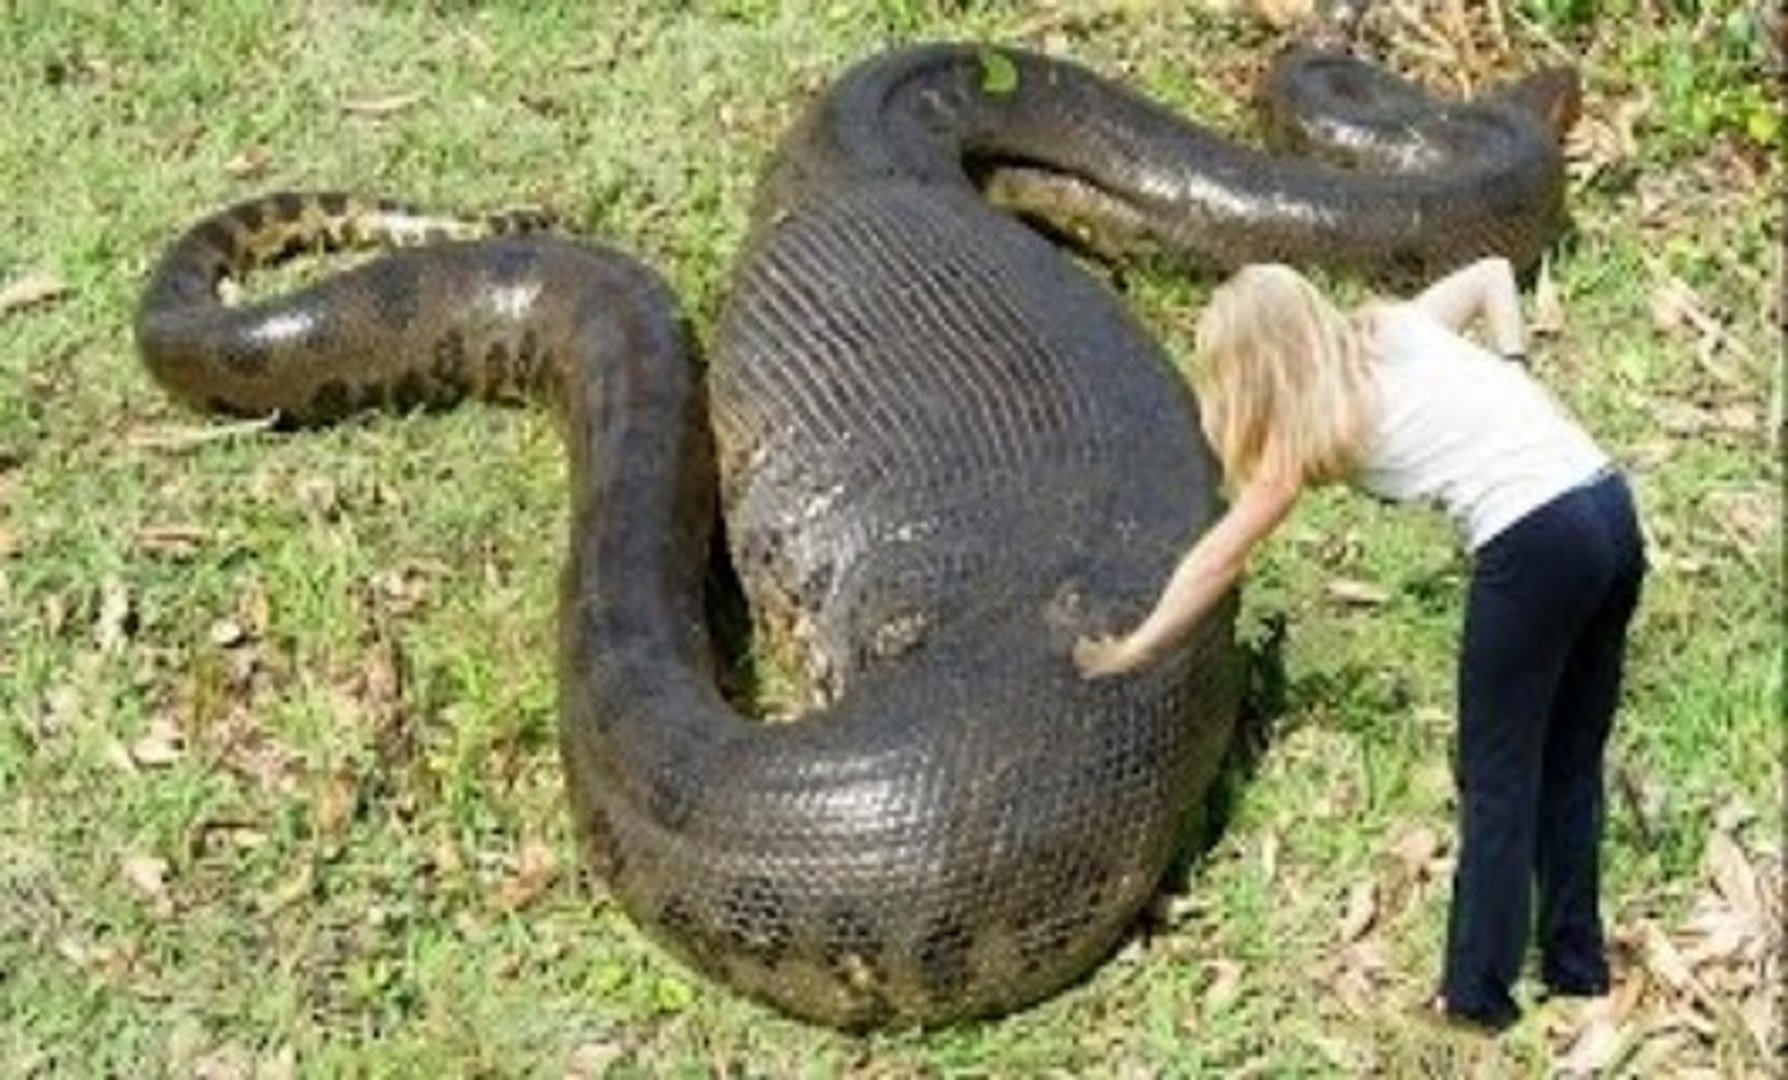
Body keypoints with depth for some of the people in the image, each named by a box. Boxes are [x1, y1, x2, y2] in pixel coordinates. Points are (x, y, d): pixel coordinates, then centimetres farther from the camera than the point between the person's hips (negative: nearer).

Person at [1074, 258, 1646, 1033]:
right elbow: (1494, 274, 30)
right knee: (1570, 764, 17)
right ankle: (1576, 967, 25)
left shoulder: (1315, 426, -1)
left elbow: (1219, 558, 6)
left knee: (1496, 778, 5)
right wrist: (1514, 373, 18)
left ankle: (1478, 993, 9)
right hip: (1612, 504, 8)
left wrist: (1132, 650, 16)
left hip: (1532, 546, -7)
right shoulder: (1399, 326, 16)